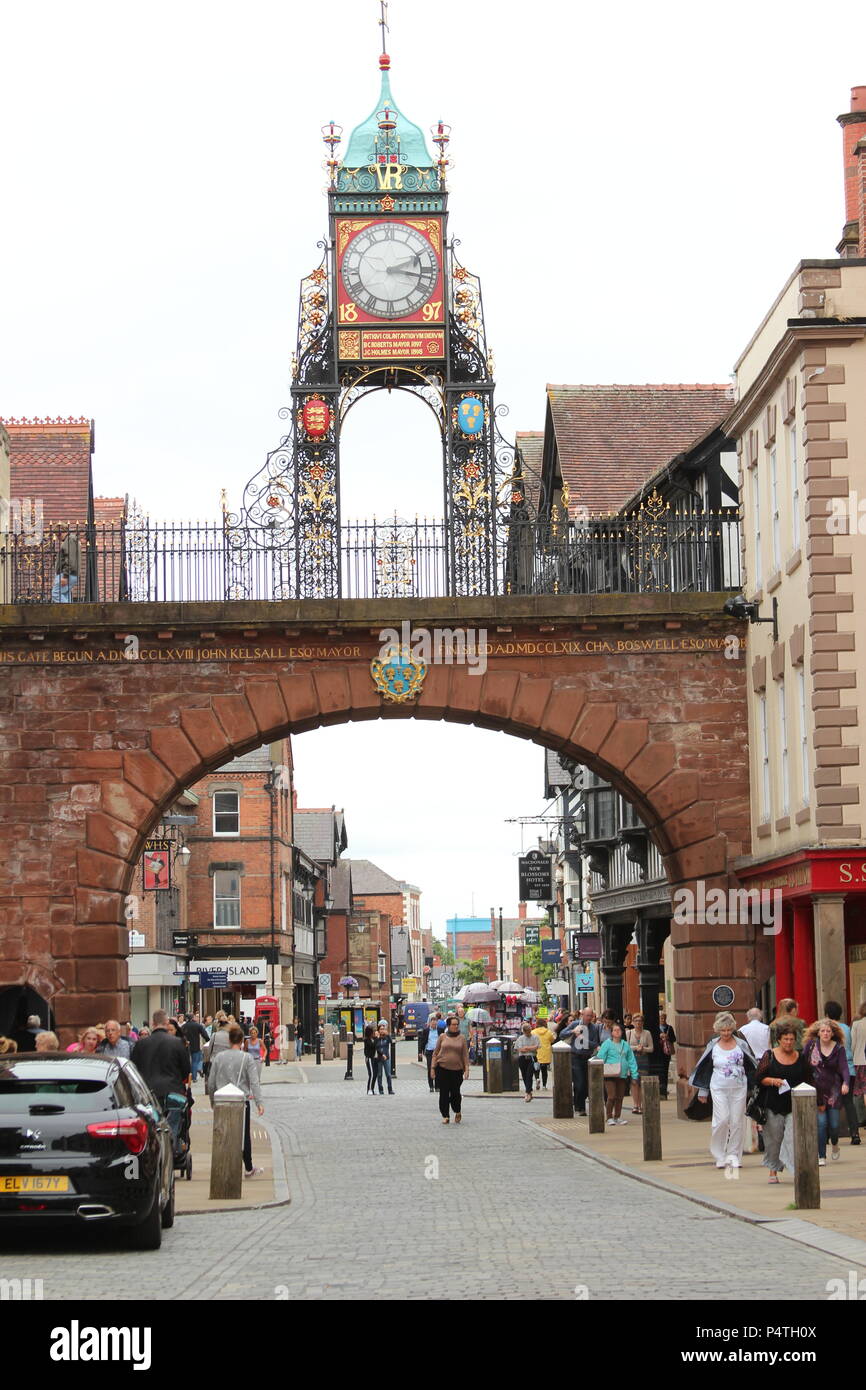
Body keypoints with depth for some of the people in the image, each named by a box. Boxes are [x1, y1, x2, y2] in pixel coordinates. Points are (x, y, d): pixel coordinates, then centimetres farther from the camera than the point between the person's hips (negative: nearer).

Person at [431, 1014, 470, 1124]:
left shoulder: (461, 1038, 6)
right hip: (442, 1068, 0)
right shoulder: (442, 1037, 5)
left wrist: (466, 1069, -3)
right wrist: (433, 1067, 3)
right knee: (444, 1093, 1)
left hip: (456, 1069, 0)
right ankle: (445, 1116, 9)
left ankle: (457, 1112, 25)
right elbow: (436, 1052, 8)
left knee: (455, 1093, 0)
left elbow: (465, 1055, 5)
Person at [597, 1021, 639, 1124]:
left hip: (622, 1075, 4)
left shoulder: (626, 1045, 10)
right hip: (610, 1076, -4)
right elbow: (600, 1059, -5)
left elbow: (631, 1060, 11)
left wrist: (634, 1074, 4)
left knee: (620, 1097, 8)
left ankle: (617, 1117, 20)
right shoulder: (607, 1044, -2)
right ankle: (609, 1118, 2)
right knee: (611, 1096, -9)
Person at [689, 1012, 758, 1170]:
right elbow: (703, 1068, 10)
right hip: (719, 1088, -1)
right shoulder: (712, 1046, 3)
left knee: (737, 1121, 1)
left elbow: (753, 1067, 11)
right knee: (722, 1119, -12)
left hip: (739, 1087, 1)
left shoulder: (741, 1044, 4)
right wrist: (702, 1091, 11)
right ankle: (719, 1155, 1)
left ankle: (734, 1154, 12)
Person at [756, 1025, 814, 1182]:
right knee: (774, 1138, 6)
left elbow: (809, 1081, 14)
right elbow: (759, 1077, 2)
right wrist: (772, 1081, -15)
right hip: (774, 1104, 0)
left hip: (795, 1105, 0)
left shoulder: (801, 1058, 8)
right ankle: (773, 1171, 19)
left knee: (794, 1137, -12)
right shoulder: (770, 1055, 2)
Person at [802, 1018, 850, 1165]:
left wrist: (846, 1083, -30)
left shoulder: (838, 1048, -4)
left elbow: (844, 1067, -13)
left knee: (834, 1124, 3)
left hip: (833, 1090, 1)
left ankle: (834, 1144, 37)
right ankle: (821, 1157, -1)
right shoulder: (811, 1045, -4)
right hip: (815, 1090, -1)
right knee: (821, 1122, -11)